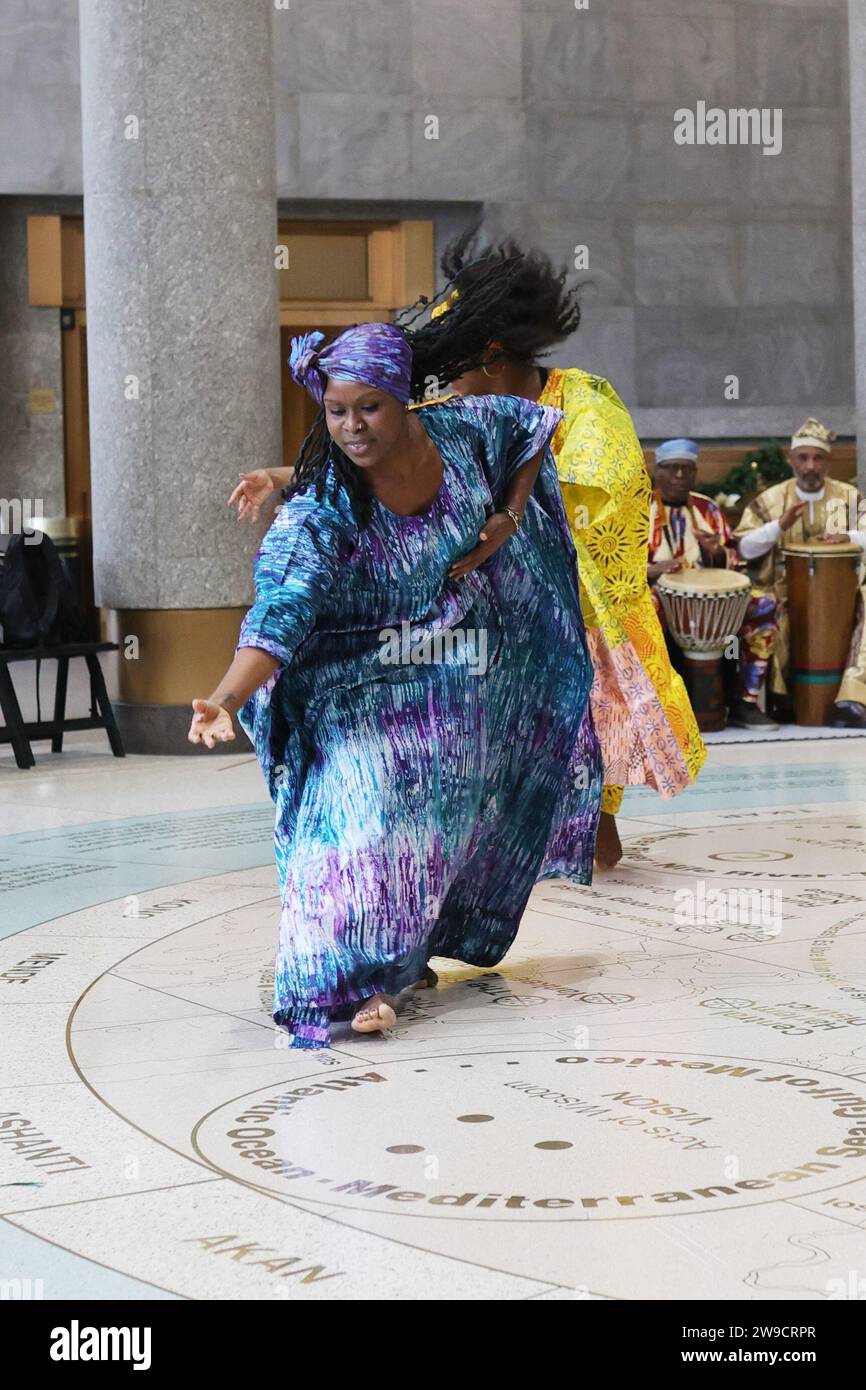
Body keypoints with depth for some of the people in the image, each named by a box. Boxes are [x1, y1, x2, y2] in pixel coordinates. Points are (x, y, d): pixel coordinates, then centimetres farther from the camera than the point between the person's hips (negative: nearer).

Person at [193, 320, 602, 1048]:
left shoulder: (458, 432, -14)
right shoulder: (318, 516, -26)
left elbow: (534, 426, 7)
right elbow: (277, 618, -36)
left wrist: (510, 517, -3)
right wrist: (225, 701, -52)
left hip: (474, 683, 4)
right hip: (372, 694, -4)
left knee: (444, 815, 12)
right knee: (365, 802, -22)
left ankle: (412, 949, 31)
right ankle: (366, 978, -15)